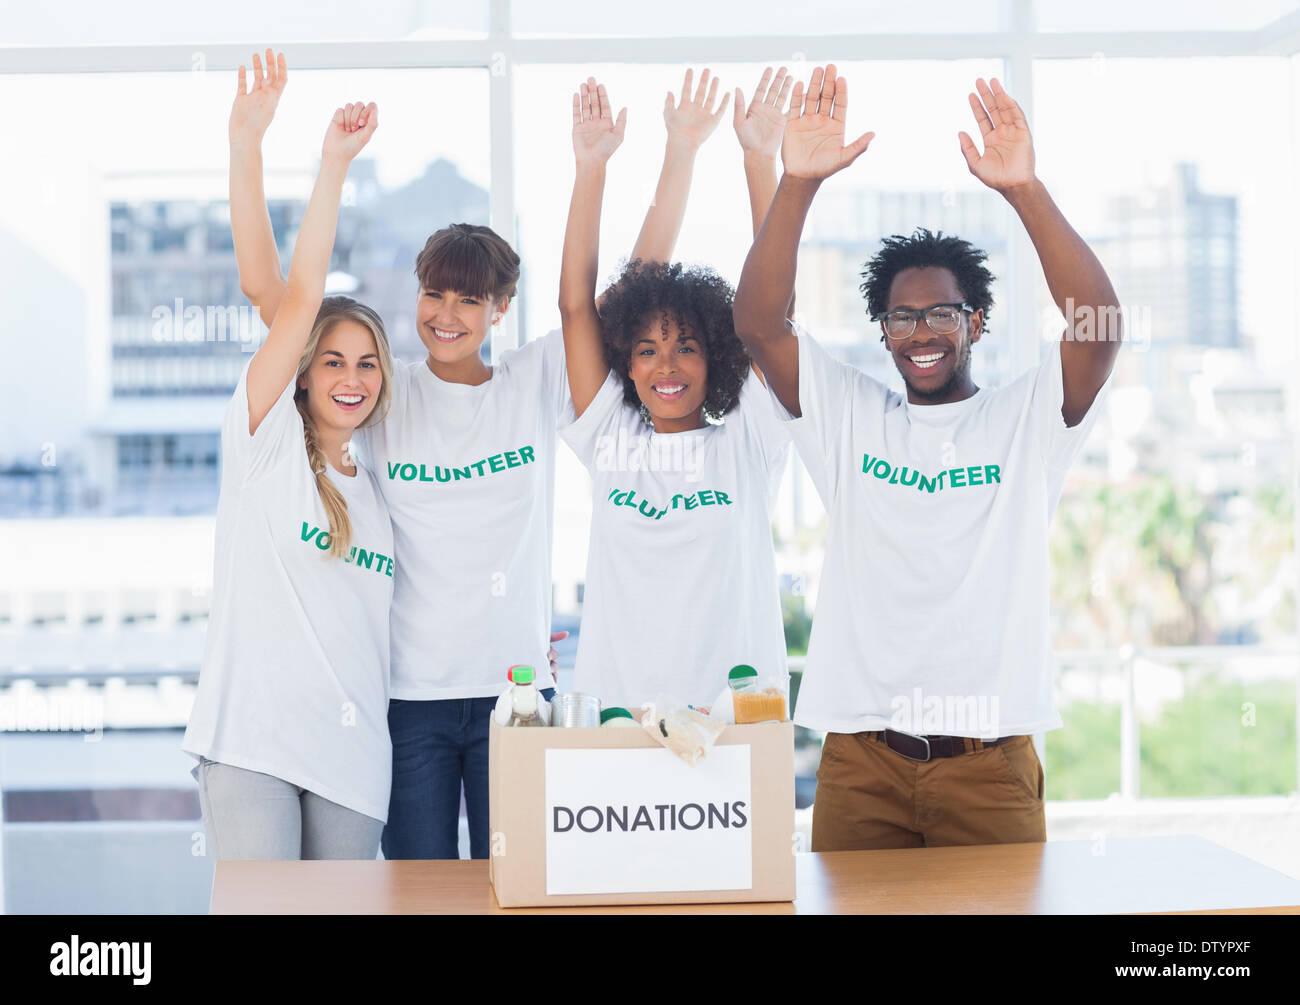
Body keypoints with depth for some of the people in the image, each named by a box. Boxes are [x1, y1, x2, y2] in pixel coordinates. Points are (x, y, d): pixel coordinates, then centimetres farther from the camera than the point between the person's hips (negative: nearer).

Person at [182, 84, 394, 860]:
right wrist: (334, 163, -10)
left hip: (353, 750, 5)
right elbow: (299, 300, -7)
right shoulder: (267, 442, 3)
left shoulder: (379, 483, 18)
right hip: (252, 736, -5)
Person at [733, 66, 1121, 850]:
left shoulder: (1028, 418, 6)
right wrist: (798, 183, -14)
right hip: (861, 755, 1)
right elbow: (758, 323, -2)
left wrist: (1026, 190, -21)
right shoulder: (849, 416, 10)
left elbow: (1100, 326, -11)